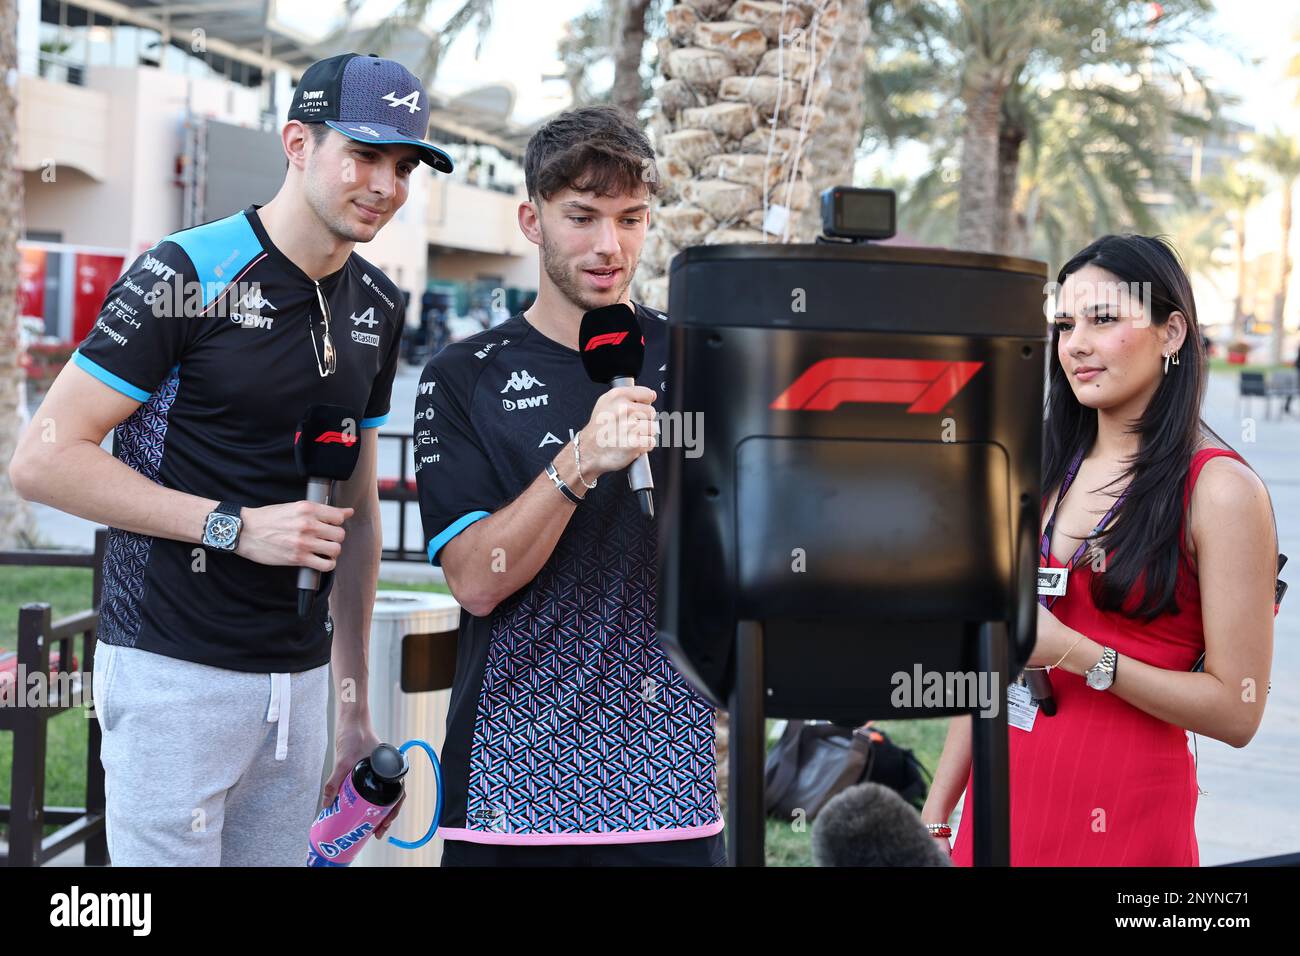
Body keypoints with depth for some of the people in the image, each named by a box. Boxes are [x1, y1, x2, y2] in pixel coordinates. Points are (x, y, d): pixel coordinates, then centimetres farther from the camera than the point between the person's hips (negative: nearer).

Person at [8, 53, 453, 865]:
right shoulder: (187, 273, -11)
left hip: (299, 675, 6)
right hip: (176, 670, -6)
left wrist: (355, 699, 15)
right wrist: (234, 526, -18)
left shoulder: (377, 305, 10)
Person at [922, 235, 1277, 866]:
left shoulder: (1220, 488, -10)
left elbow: (1236, 711, -13)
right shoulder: (1048, 474, 9)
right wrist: (935, 818, 9)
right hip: (1003, 799, 6)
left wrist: (1072, 652, -18)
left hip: (1123, 814, -5)